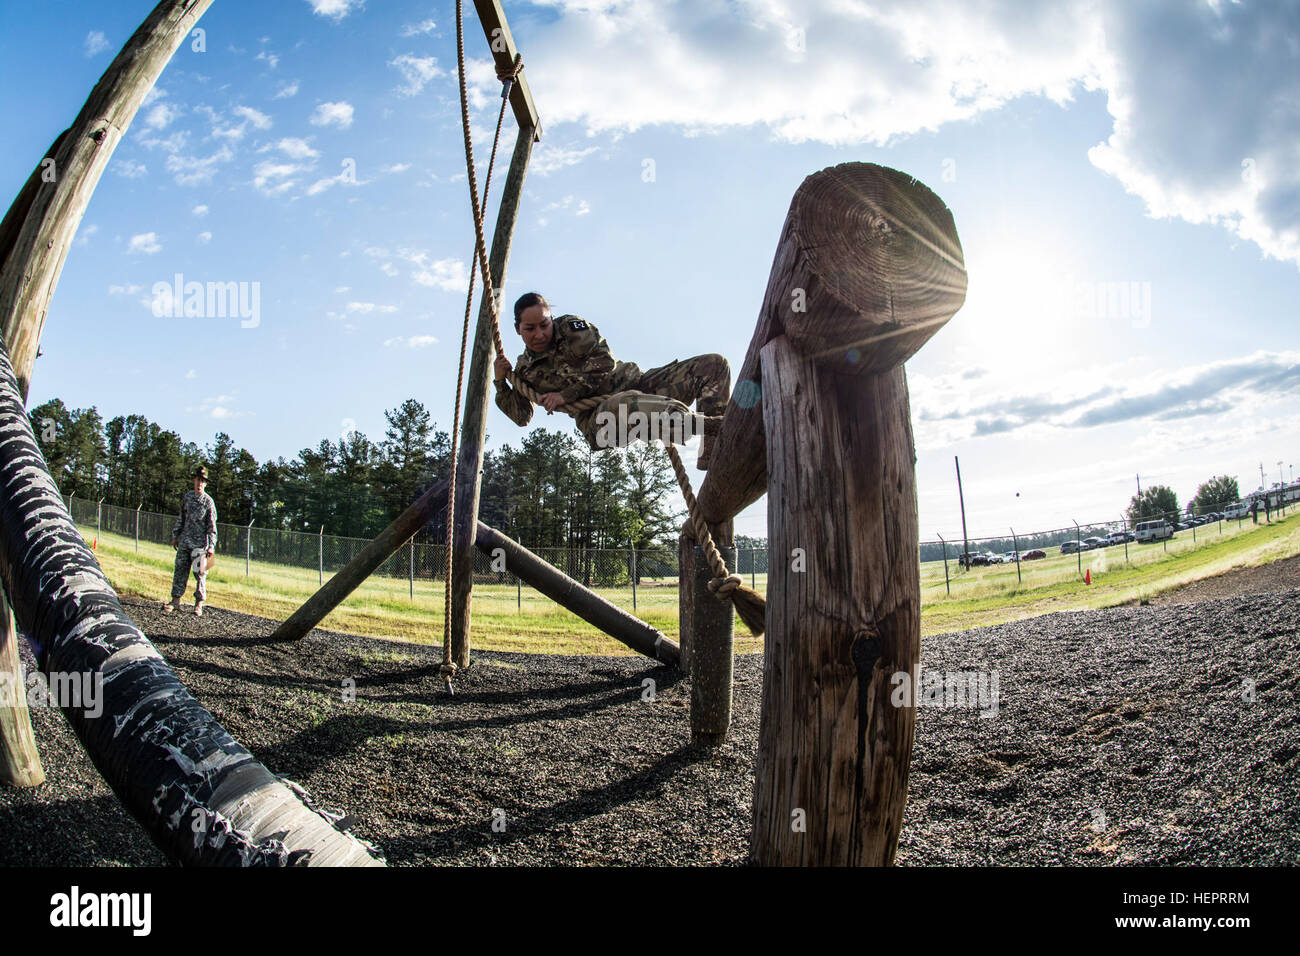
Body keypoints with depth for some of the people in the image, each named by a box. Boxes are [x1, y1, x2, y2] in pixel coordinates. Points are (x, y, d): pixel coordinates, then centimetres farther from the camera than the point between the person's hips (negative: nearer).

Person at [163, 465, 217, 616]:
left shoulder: (208, 502, -6)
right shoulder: (187, 496, 9)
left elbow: (212, 526, -7)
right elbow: (181, 518, 19)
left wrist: (211, 546, -12)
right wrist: (175, 536, 18)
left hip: (199, 543, -5)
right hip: (184, 542, 5)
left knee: (200, 574, -2)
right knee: (179, 571, 7)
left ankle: (199, 604, 6)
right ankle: (175, 600, 16)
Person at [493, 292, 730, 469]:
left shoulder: (570, 326, 4)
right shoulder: (524, 370, 13)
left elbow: (604, 362, -6)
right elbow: (521, 417, 18)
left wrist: (565, 395, -10)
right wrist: (501, 383, 4)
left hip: (634, 384, 2)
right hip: (598, 420, -2)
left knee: (714, 365, -17)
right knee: (622, 405, -46)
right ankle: (704, 423, -49)